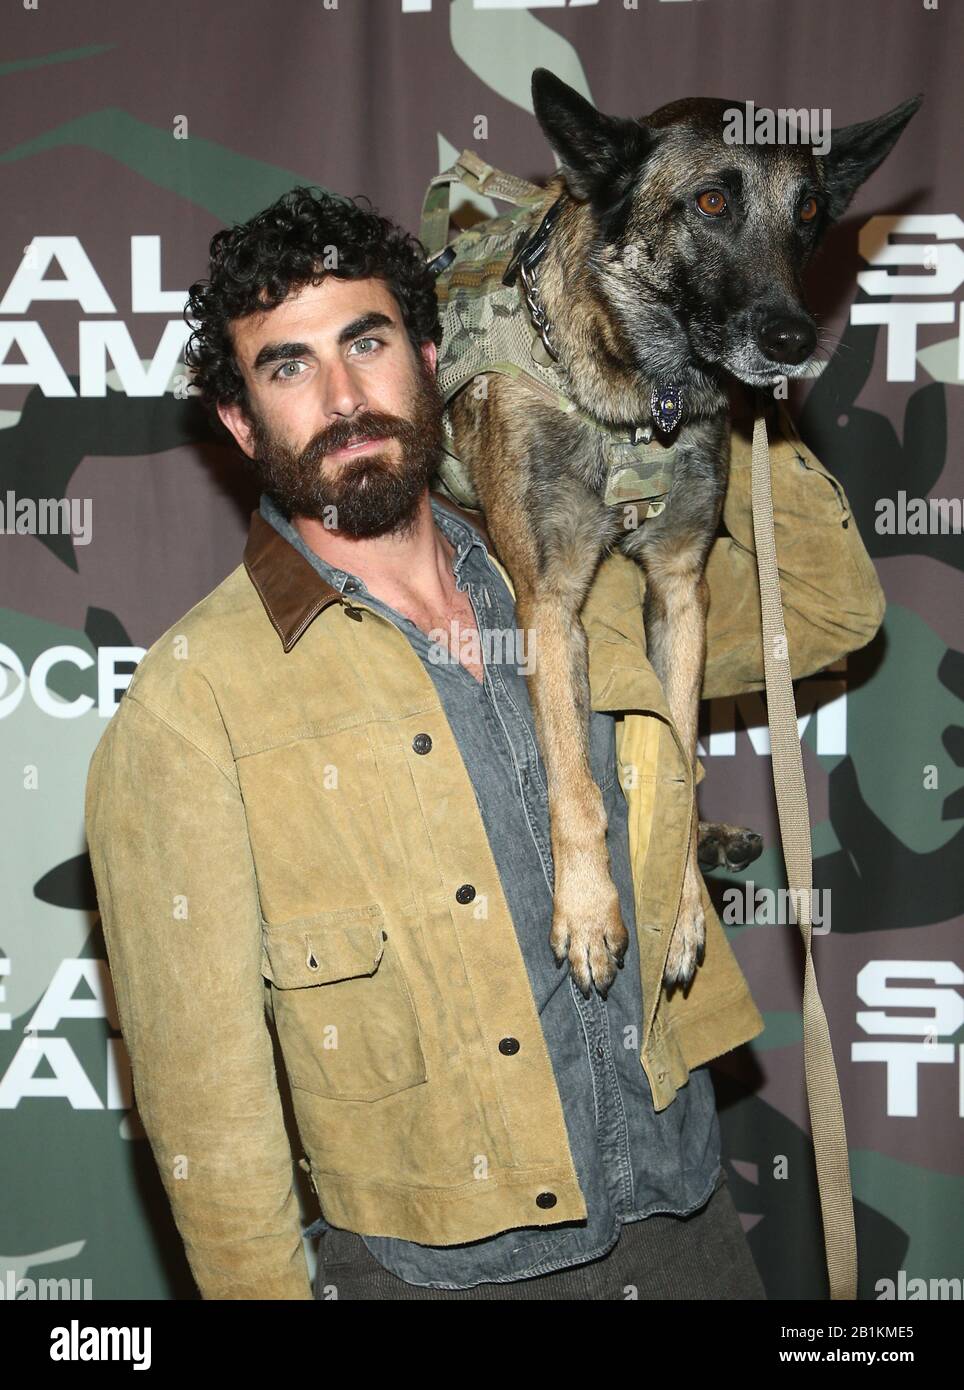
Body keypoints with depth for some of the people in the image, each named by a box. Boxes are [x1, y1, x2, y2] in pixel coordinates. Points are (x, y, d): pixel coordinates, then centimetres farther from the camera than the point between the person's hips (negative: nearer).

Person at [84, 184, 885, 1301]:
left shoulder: (583, 590, 2)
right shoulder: (192, 707, -13)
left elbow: (832, 609, 14)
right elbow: (203, 1086, -12)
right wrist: (266, 1286, -14)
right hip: (441, 1269, -4)